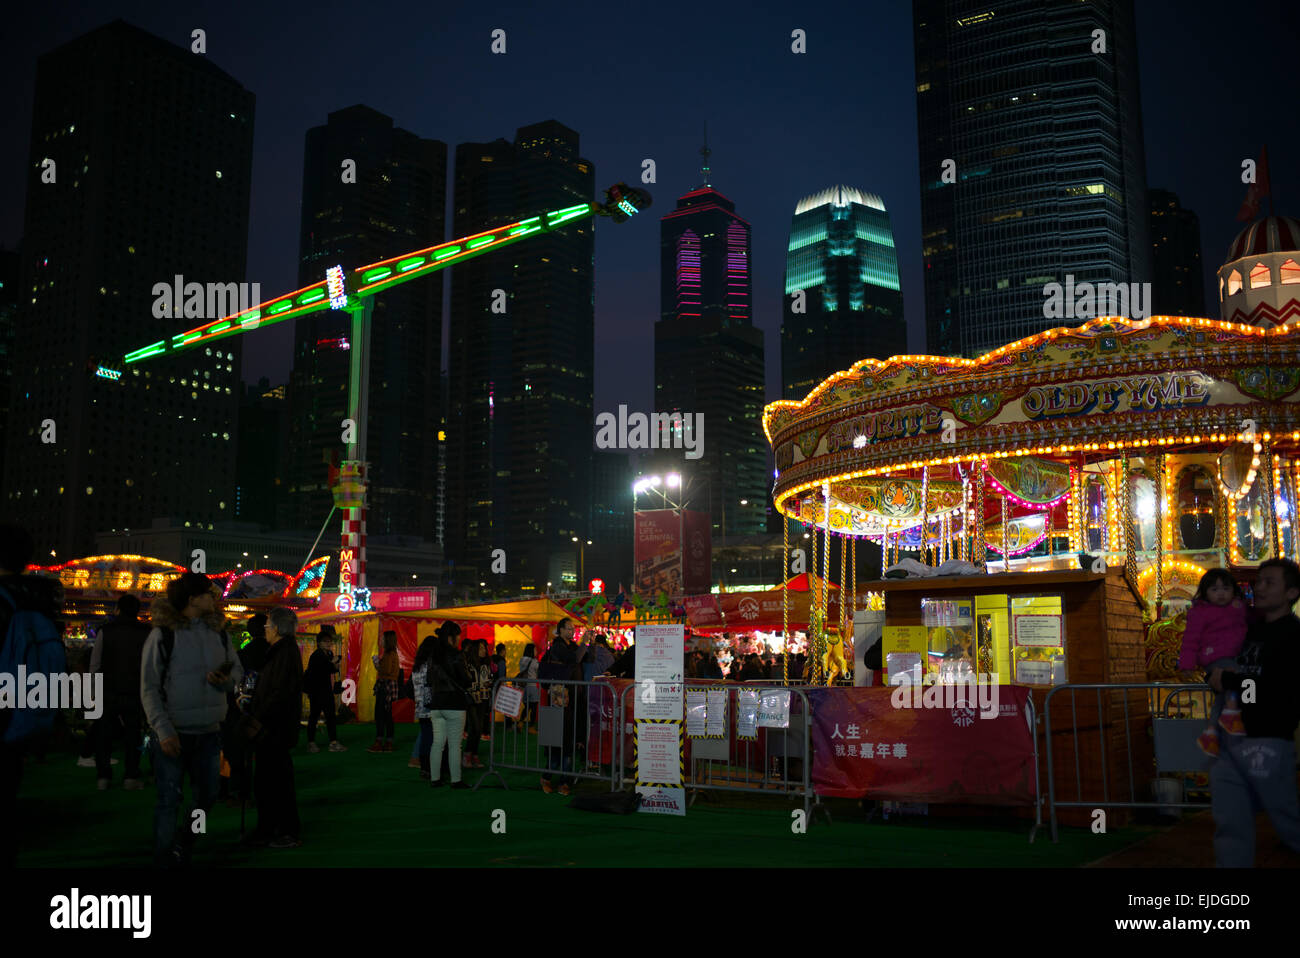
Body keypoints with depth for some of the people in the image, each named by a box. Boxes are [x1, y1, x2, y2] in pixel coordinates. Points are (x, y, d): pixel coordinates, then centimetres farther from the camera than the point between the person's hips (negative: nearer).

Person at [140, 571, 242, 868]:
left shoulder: (218, 632, 6)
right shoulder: (163, 634, -10)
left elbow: (237, 670, 14)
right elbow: (149, 688, -11)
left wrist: (227, 680, -10)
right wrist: (164, 730, -18)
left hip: (209, 732, 5)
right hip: (174, 734, -5)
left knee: (206, 796, 15)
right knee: (169, 800, -1)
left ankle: (184, 846, 37)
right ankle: (165, 858, 12)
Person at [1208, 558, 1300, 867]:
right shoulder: (1249, 629, 15)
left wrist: (1228, 681, -12)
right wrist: (1215, 675, 8)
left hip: (1265, 743, -7)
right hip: (1228, 740, 7)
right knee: (1231, 826, 7)